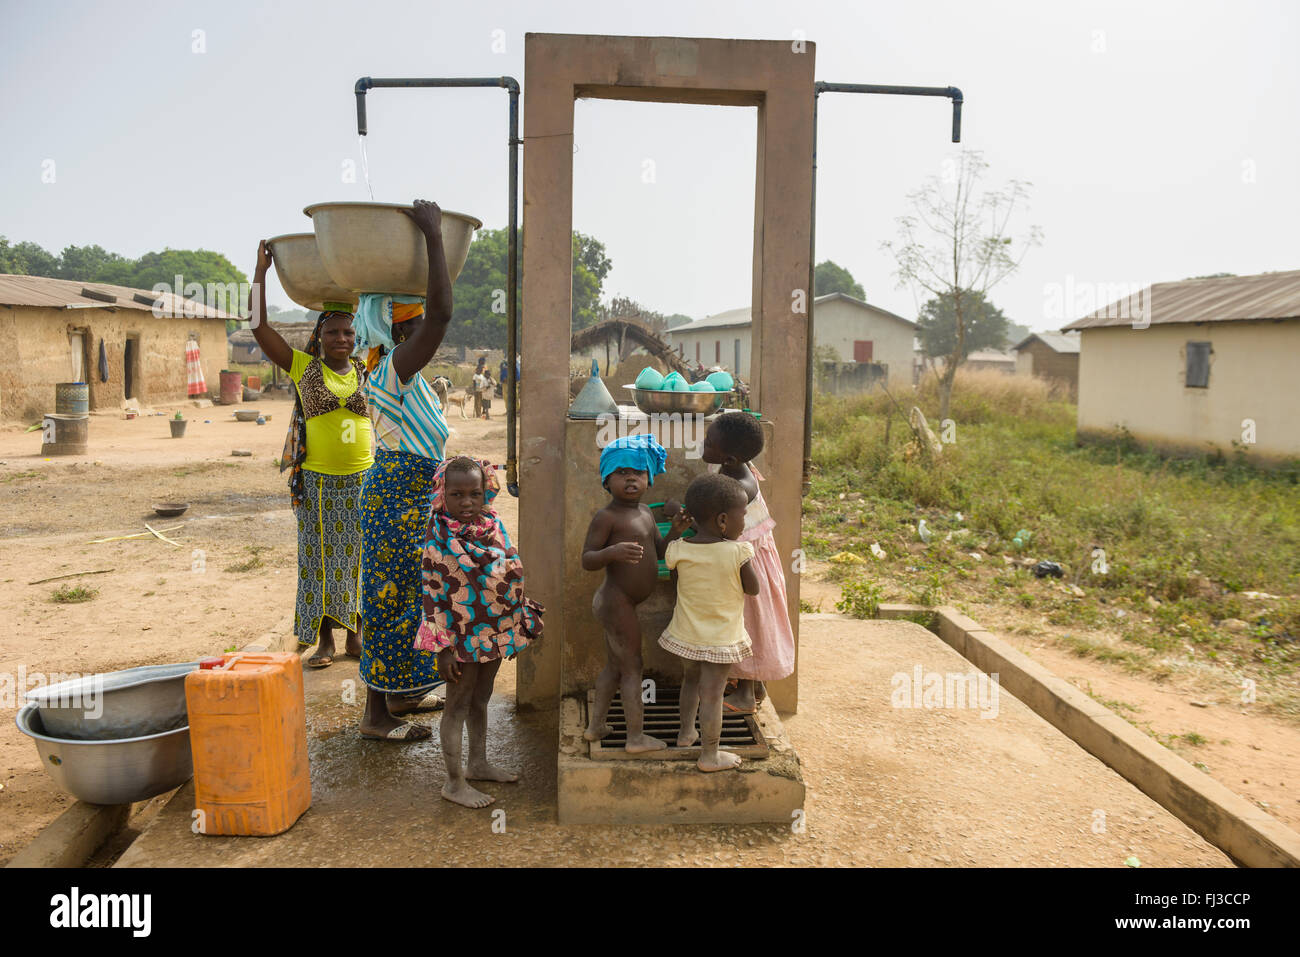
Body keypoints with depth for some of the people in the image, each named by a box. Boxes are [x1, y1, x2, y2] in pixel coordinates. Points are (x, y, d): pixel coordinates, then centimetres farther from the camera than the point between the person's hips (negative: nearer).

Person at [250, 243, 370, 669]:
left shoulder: (367, 371, 4)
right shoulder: (302, 367, 0)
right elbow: (259, 327, -5)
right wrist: (261, 270, -7)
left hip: (363, 480, 2)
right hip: (318, 483, -1)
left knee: (357, 560, 10)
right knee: (320, 561, 6)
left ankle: (354, 635, 23)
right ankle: (324, 640, 19)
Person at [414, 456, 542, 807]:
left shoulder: (493, 524, 1)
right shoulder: (440, 537, -17)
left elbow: (512, 574, 11)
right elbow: (433, 592, -16)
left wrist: (523, 621, 15)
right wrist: (442, 647, -18)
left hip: (497, 629, 6)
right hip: (463, 633, -6)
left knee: (481, 699, 21)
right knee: (458, 705, 6)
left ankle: (478, 763, 39)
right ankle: (455, 782, 18)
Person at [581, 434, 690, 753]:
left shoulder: (645, 513, 10)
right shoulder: (606, 517, -17)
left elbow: (659, 552, 12)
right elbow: (587, 560, -20)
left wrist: (675, 531, -5)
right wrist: (613, 552, -38)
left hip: (621, 604, 10)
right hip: (616, 603, -10)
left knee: (614, 666, 20)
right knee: (632, 667, 0)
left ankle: (595, 726, 33)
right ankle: (636, 737, 10)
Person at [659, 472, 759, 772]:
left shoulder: (679, 550, -11)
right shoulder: (738, 552, -21)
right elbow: (753, 589, -9)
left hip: (686, 632, 4)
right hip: (721, 637, -4)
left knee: (690, 679, 26)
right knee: (712, 693, 5)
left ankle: (686, 731, 42)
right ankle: (709, 755, 16)